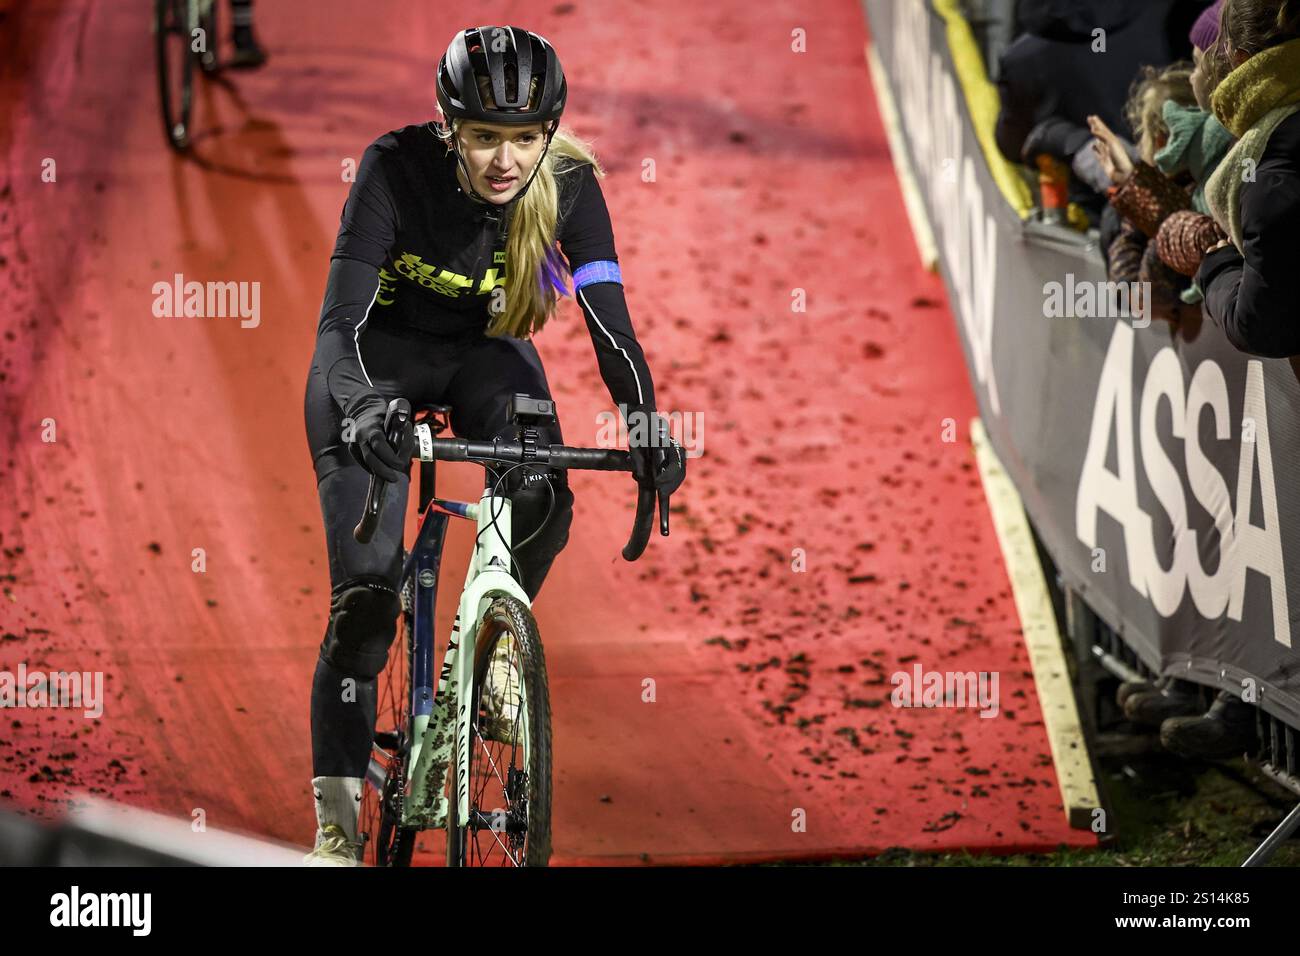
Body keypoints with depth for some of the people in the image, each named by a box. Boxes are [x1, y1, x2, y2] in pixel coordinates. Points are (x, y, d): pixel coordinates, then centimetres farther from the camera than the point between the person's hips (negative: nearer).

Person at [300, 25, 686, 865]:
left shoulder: (567, 183, -23)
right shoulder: (397, 168, -30)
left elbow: (609, 315, -28)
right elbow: (342, 317, -35)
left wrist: (645, 417, -46)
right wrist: (360, 409, -55)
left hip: (483, 353, 2)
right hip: (379, 358, -2)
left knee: (544, 501, -29)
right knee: (367, 591, -14)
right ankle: (337, 816, -4)